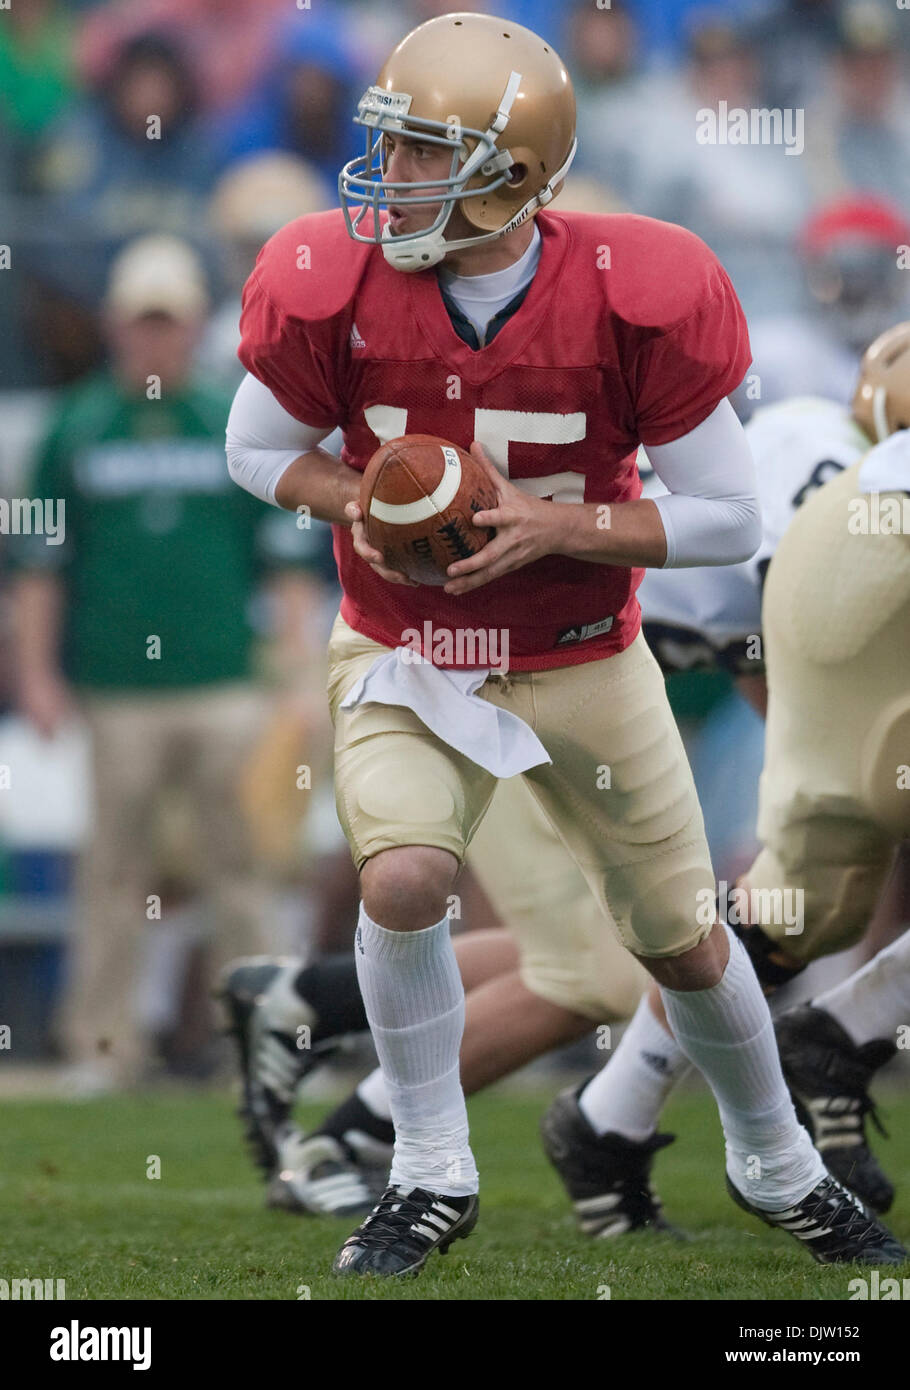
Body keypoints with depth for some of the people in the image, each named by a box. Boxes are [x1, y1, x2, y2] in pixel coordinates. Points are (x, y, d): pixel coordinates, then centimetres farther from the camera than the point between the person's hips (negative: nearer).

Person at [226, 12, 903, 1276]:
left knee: (683, 938, 11)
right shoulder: (333, 286, -19)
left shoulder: (640, 297, -23)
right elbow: (259, 449, 0)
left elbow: (729, 520, -15)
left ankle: (777, 1165, 37)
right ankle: (431, 1174, -5)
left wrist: (558, 524, -28)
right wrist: (362, 503, -20)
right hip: (404, 651, 0)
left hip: (584, 663, 0)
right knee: (404, 878, -26)